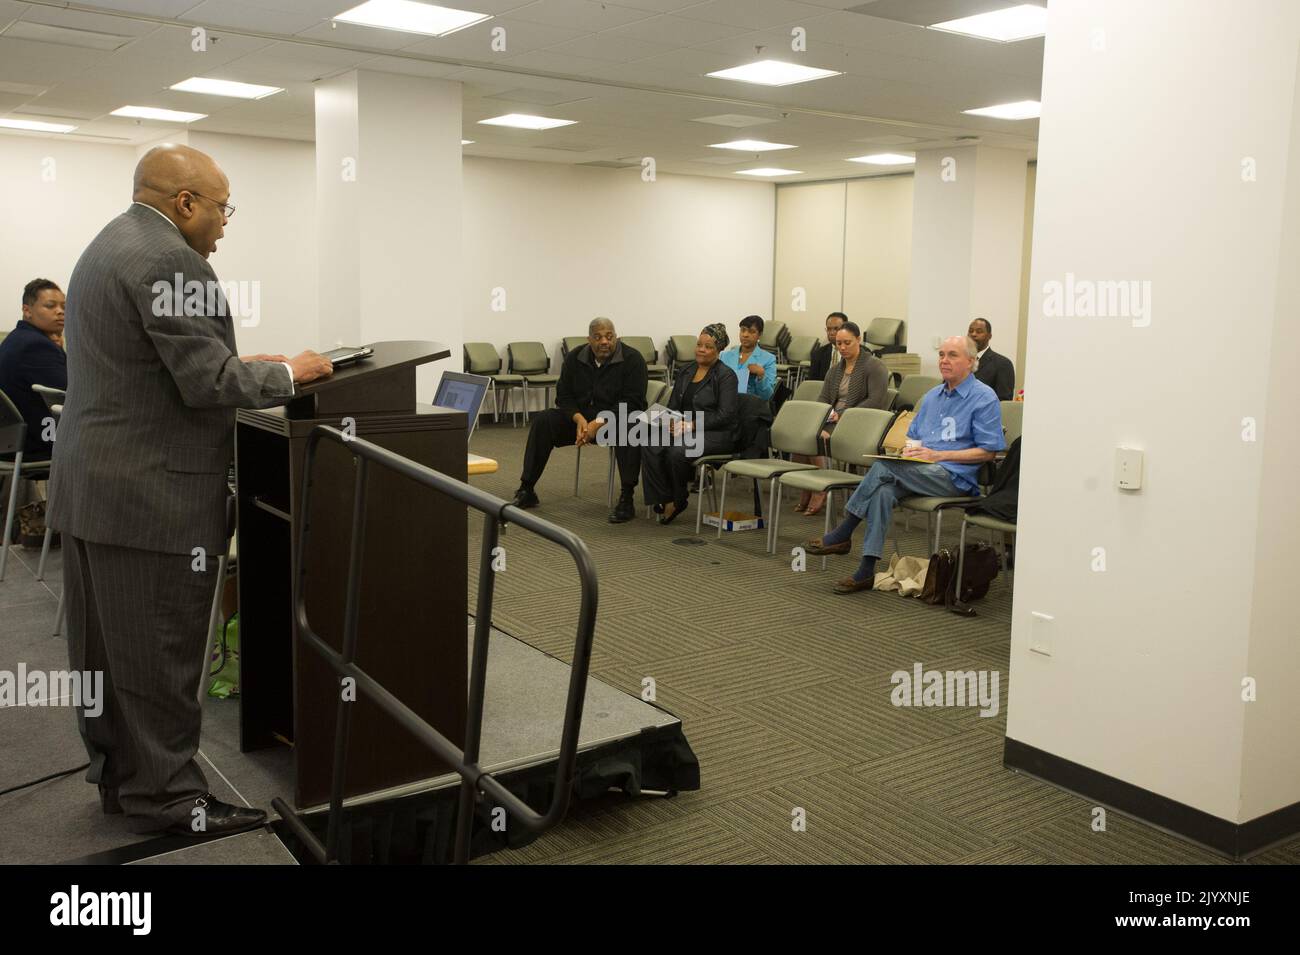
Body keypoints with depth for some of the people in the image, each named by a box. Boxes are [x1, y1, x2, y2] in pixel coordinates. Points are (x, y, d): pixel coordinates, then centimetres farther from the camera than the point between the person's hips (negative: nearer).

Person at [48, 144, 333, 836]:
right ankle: (163, 798, 10)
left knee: (108, 648, 16)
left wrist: (240, 364, 16)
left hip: (89, 488, 10)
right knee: (159, 654, 0)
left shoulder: (104, 249, 17)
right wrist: (287, 374, -5)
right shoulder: (170, 261, -17)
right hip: (151, 496, -10)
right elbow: (208, 383, -20)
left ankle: (118, 777, 28)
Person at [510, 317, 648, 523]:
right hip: (581, 416, 4)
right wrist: (579, 419, -19)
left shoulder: (632, 359, -12)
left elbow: (632, 402, -18)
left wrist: (599, 423, -28)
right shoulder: (574, 359, 2)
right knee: (542, 421, -17)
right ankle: (526, 491, -13)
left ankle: (626, 499, -36)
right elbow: (563, 396, 2)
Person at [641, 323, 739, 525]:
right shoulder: (685, 372, 15)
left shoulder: (726, 376, -5)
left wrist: (692, 425, -21)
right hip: (684, 429, 6)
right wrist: (670, 421, -9)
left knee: (677, 451, -33)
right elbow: (673, 405, 16)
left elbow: (726, 415, -13)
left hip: (716, 434, -6)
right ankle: (666, 500, -15)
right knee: (651, 448, -23)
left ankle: (679, 499, -6)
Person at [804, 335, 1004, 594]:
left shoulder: (985, 398, -1)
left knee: (884, 466, -28)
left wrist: (937, 455, -13)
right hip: (920, 471, 6)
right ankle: (866, 570, -32)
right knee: (884, 490, -29)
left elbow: (988, 451, -7)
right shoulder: (932, 396, 22)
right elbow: (913, 437, 29)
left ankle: (843, 534, -18)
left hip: (954, 477, -6)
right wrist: (909, 449, 2)